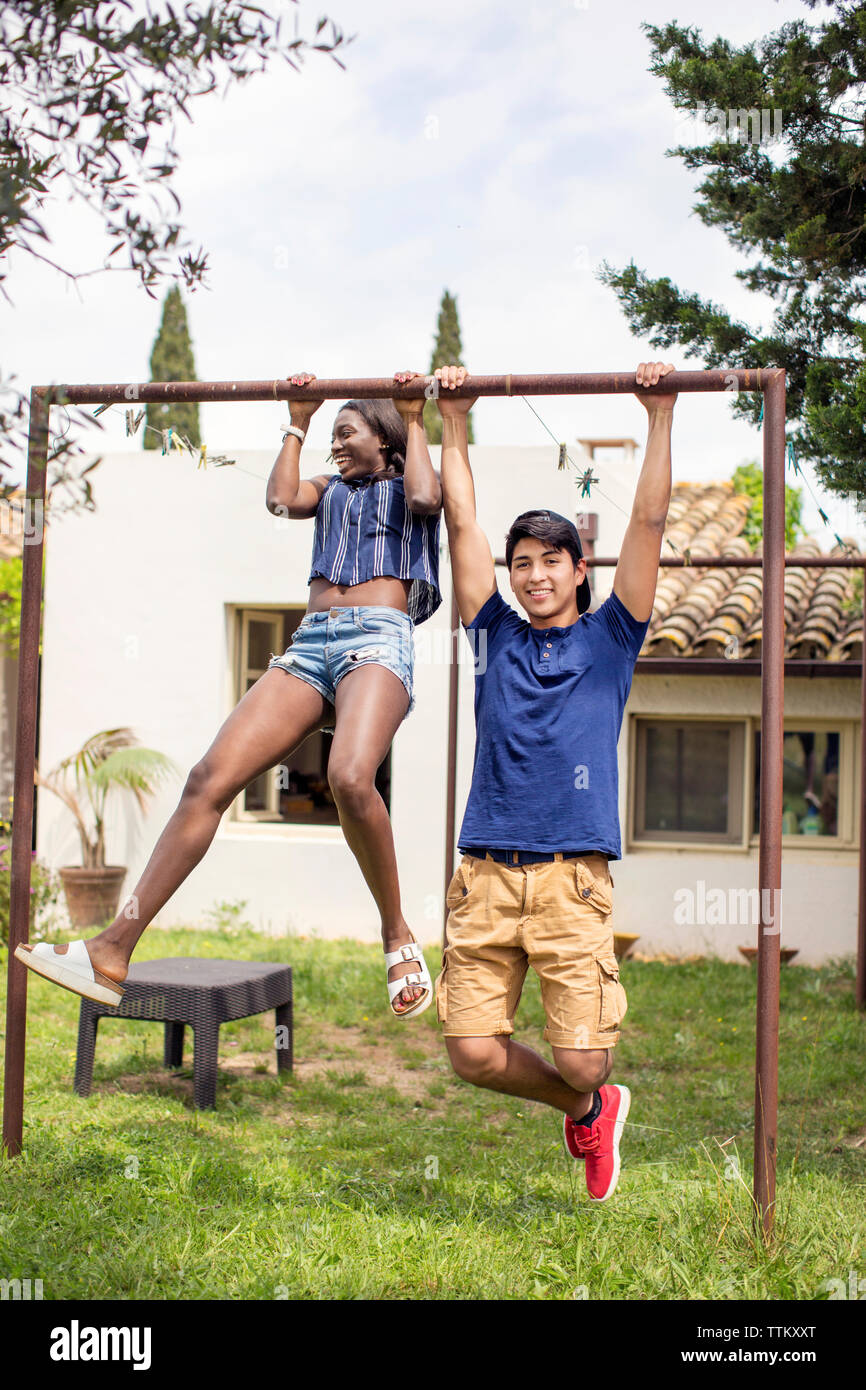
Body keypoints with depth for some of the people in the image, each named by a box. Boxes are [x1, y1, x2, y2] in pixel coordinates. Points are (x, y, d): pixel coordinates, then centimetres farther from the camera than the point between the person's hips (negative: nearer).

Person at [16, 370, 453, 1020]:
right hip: (310, 643, 5)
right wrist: (297, 424, 18)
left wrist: (414, 424, 6)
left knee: (351, 777, -36)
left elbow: (427, 498, -6)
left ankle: (398, 936, -17)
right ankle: (115, 948, -17)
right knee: (212, 777, -13)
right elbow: (282, 499, 10)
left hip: (379, 640, -5)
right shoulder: (329, 489, 31)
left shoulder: (407, 483, 19)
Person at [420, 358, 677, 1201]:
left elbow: (649, 522, 6)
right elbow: (460, 522, 16)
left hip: (572, 877, -2)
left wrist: (660, 417, 5)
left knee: (581, 1061, -10)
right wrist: (454, 422, 17)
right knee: (474, 1053, -4)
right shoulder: (496, 635, 15)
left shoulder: (608, 640, 11)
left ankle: (590, 1100, 30)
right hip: (486, 874, 3)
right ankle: (586, 1111, 27)